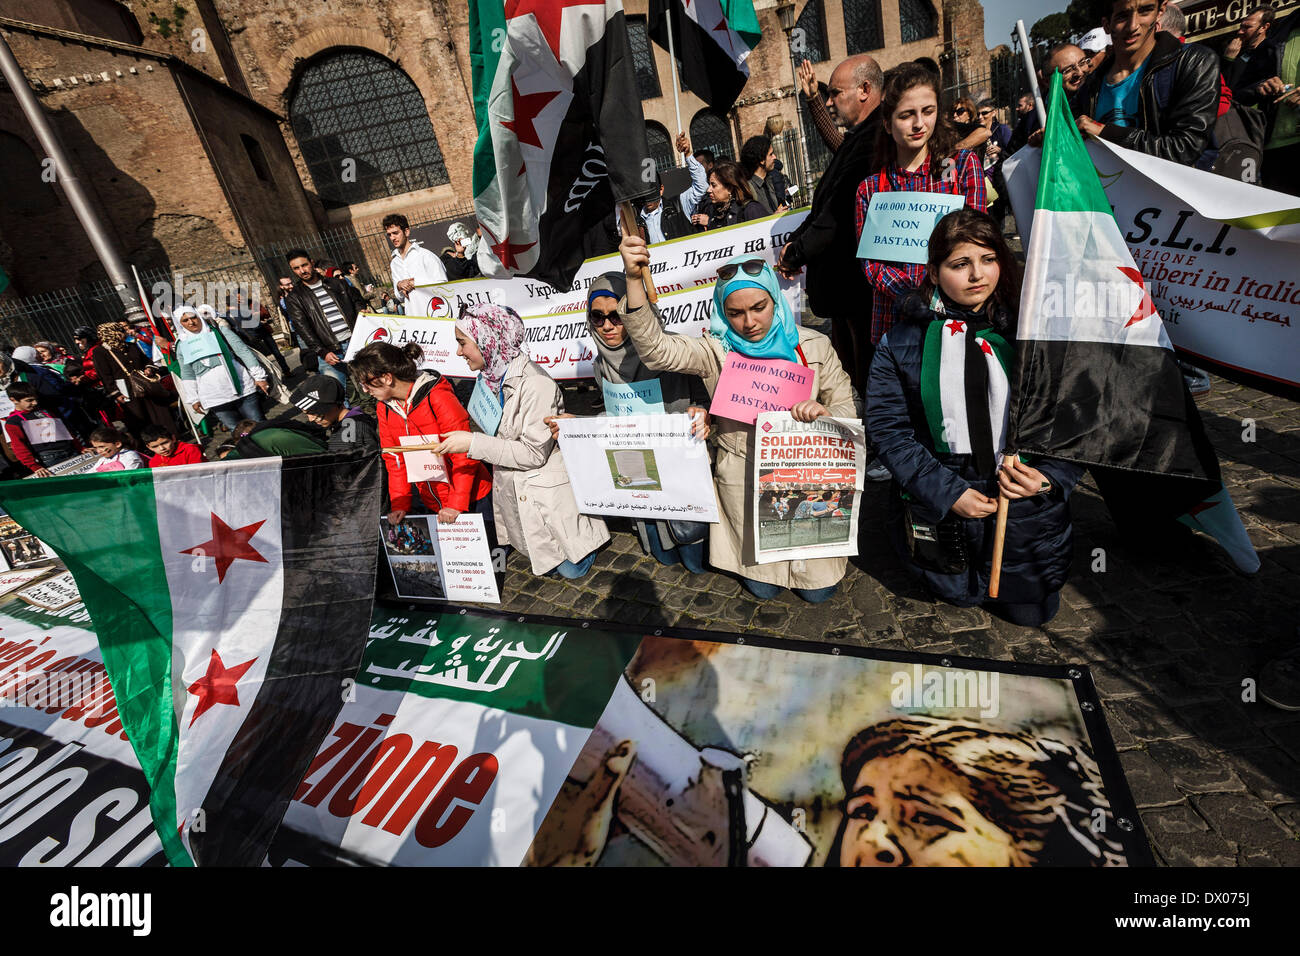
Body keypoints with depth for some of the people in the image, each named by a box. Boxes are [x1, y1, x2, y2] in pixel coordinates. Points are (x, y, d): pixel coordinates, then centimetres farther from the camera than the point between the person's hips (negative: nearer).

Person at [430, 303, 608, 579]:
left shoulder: (535, 383, -26)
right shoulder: (490, 378, 1)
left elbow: (534, 453, -25)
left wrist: (473, 443, -25)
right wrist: (458, 440, 3)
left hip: (548, 492, -7)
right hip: (515, 492, 8)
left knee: (571, 569, 7)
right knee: (546, 565, 19)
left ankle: (587, 534, 31)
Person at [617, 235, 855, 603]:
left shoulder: (813, 346, -4)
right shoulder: (717, 352, -8)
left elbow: (845, 408, 3)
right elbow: (656, 348, -23)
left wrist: (823, 413, -22)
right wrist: (634, 279, -35)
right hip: (743, 480, -1)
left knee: (818, 590, 13)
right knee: (762, 588, 14)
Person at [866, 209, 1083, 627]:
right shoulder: (904, 340, -7)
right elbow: (888, 427, -11)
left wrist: (1050, 478, -19)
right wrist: (947, 492, -17)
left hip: (1026, 496, 1)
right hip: (942, 503, -1)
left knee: (1031, 611, 15)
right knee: (963, 596, 15)